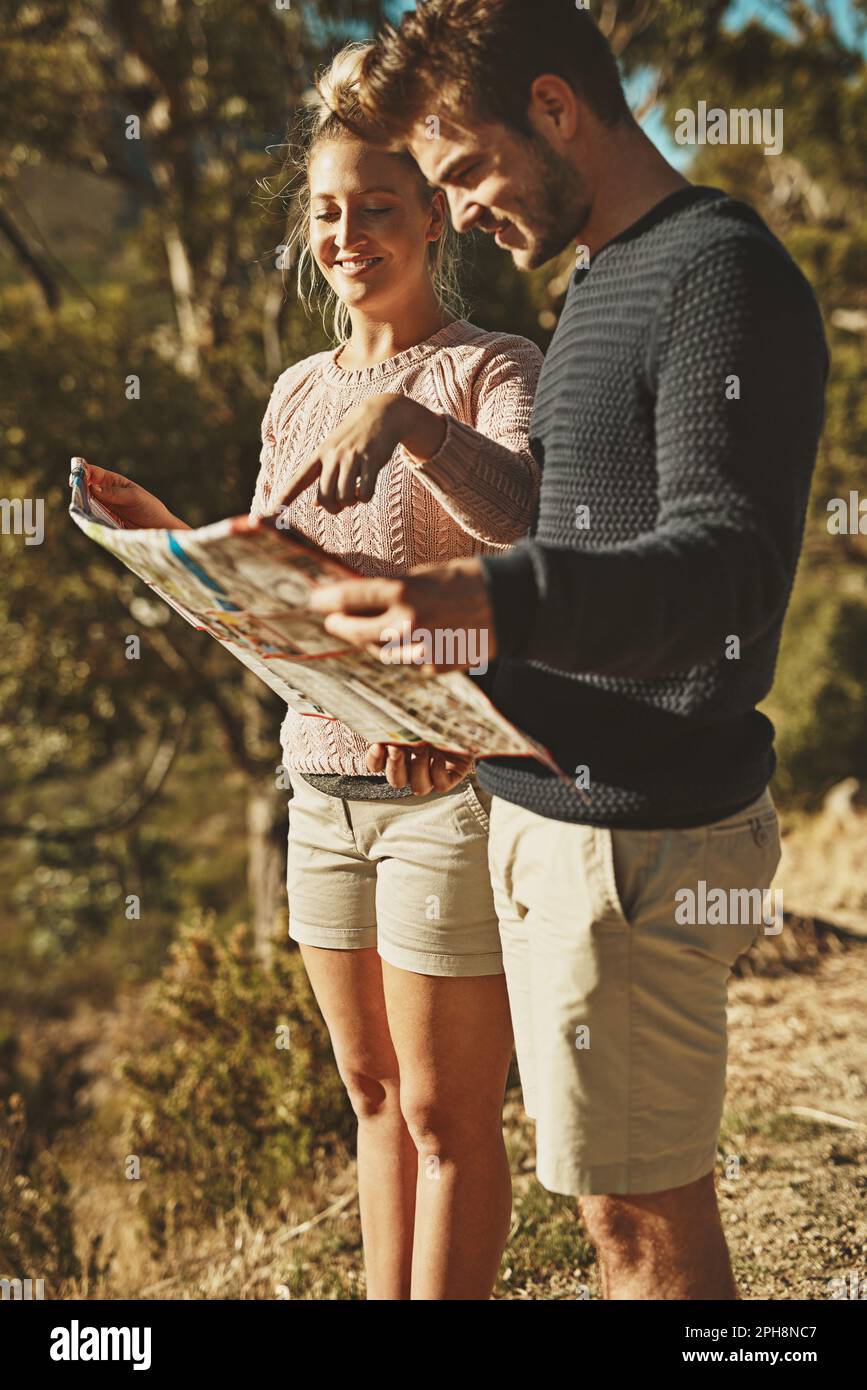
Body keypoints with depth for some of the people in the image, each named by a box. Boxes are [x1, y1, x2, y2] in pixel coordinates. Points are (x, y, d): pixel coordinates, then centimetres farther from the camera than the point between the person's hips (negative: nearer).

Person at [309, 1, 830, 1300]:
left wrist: (492, 598, -40)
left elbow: (727, 561, -25)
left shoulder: (722, 275, -13)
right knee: (649, 1195, 16)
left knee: (640, 1212, -1)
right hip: (550, 796, 9)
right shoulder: (598, 287, 17)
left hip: (646, 827, -9)